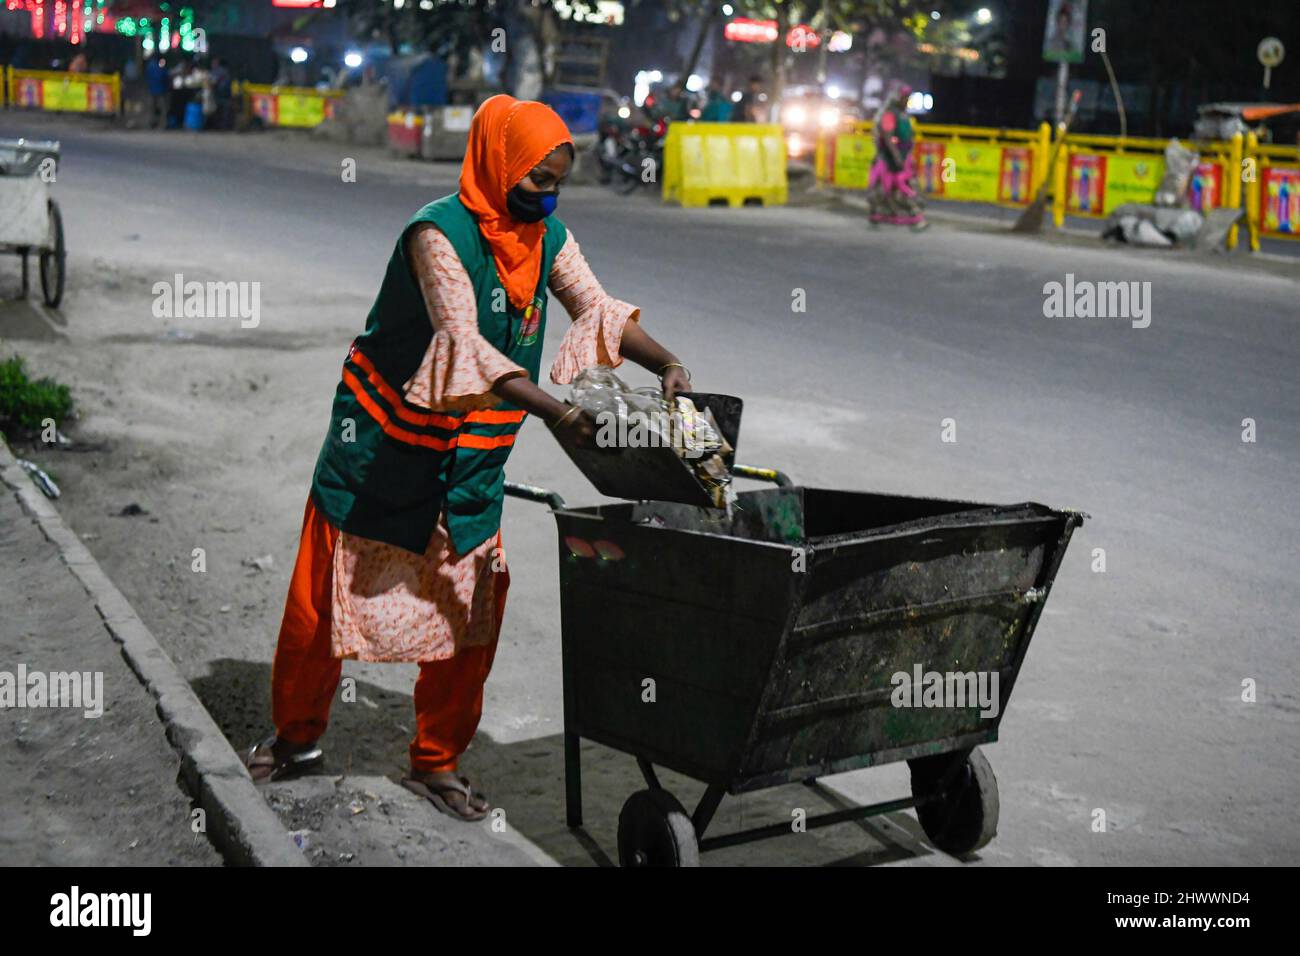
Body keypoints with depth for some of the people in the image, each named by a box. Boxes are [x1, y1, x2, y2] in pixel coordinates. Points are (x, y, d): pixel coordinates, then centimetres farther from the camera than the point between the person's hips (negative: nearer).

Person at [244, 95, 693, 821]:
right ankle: (298, 735, 30)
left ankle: (438, 763, 20)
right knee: (326, 598, 6)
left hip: (471, 463, 6)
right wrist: (550, 408, -43)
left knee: (470, 612, 4)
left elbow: (600, 310, -4)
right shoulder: (438, 233, -22)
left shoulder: (548, 237, 0)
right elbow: (462, 341, -33)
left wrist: (667, 365, -23)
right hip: (383, 453, -5)